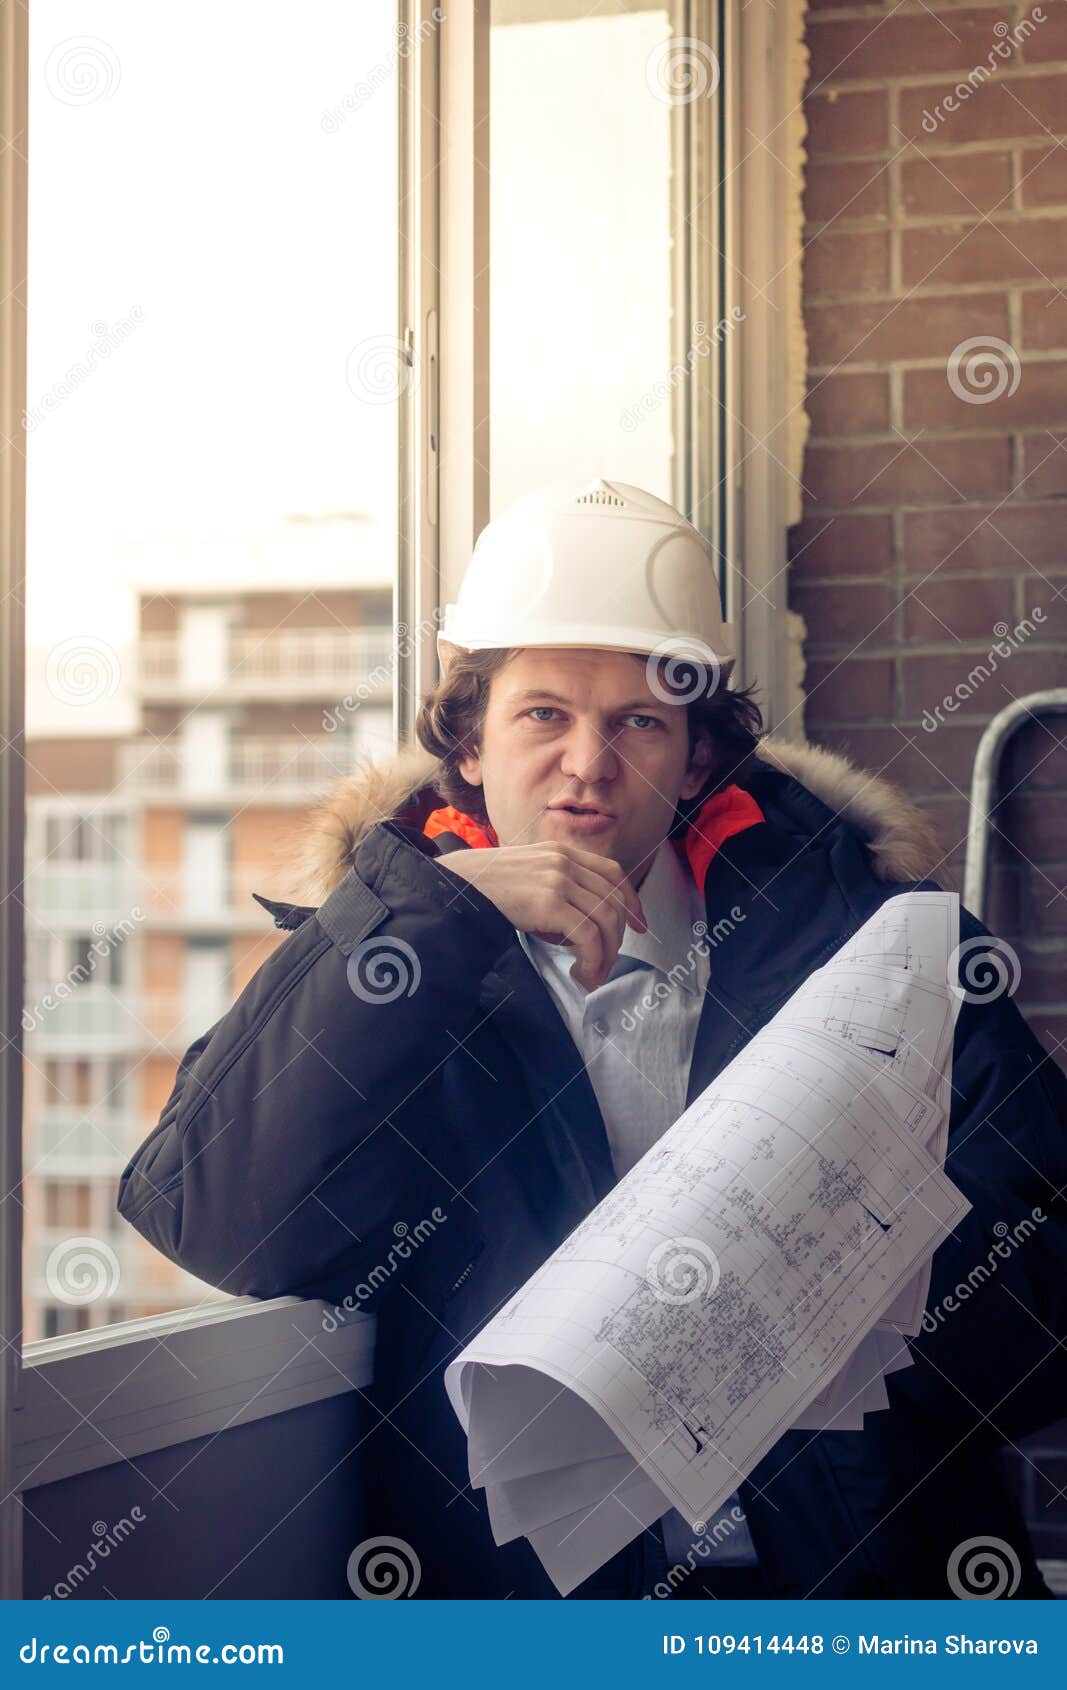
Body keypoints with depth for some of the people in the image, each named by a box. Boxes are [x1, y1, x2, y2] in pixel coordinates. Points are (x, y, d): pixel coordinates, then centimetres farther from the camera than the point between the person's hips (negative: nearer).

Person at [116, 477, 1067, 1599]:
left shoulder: (853, 929, 8)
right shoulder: (376, 961, 9)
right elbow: (215, 1228, -8)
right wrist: (430, 916, -10)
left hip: (871, 1588, 1)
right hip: (522, 1579, -1)